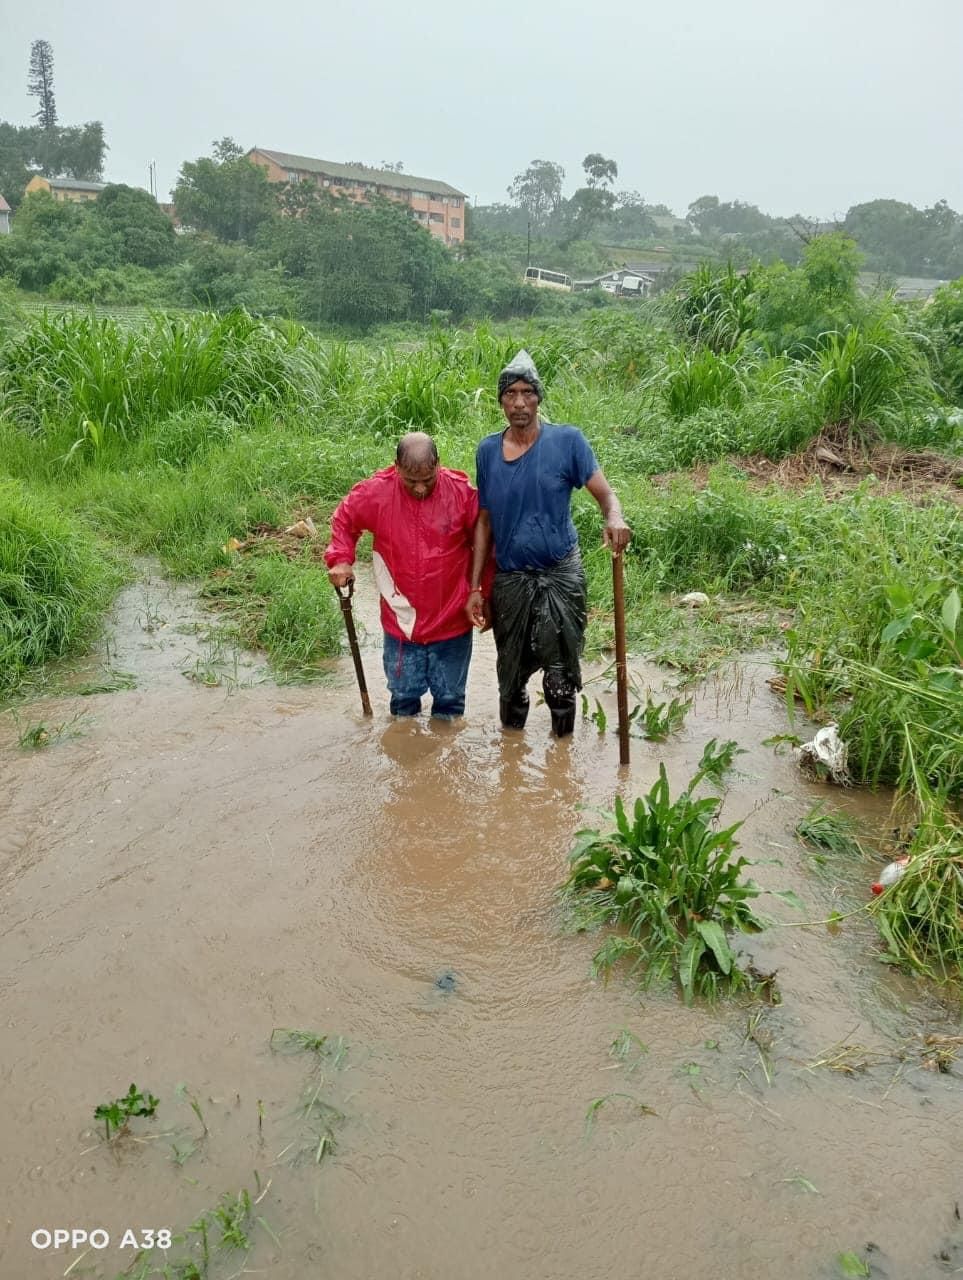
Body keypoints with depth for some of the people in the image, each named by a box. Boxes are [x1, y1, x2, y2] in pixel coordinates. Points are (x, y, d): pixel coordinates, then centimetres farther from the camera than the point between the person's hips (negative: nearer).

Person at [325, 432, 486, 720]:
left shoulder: (462, 492, -13)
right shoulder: (377, 491, -11)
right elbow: (344, 520, 8)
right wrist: (341, 559, -7)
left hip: (452, 621, -1)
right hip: (401, 621, 1)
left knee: (449, 697, 15)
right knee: (404, 696, 16)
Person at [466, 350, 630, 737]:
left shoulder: (567, 440, -6)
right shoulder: (487, 450, 3)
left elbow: (605, 494, -10)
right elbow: (484, 522, 8)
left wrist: (614, 517, -35)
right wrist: (475, 587, 5)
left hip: (560, 575, -3)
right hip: (509, 579, 3)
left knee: (560, 677, 1)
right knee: (511, 677, 16)